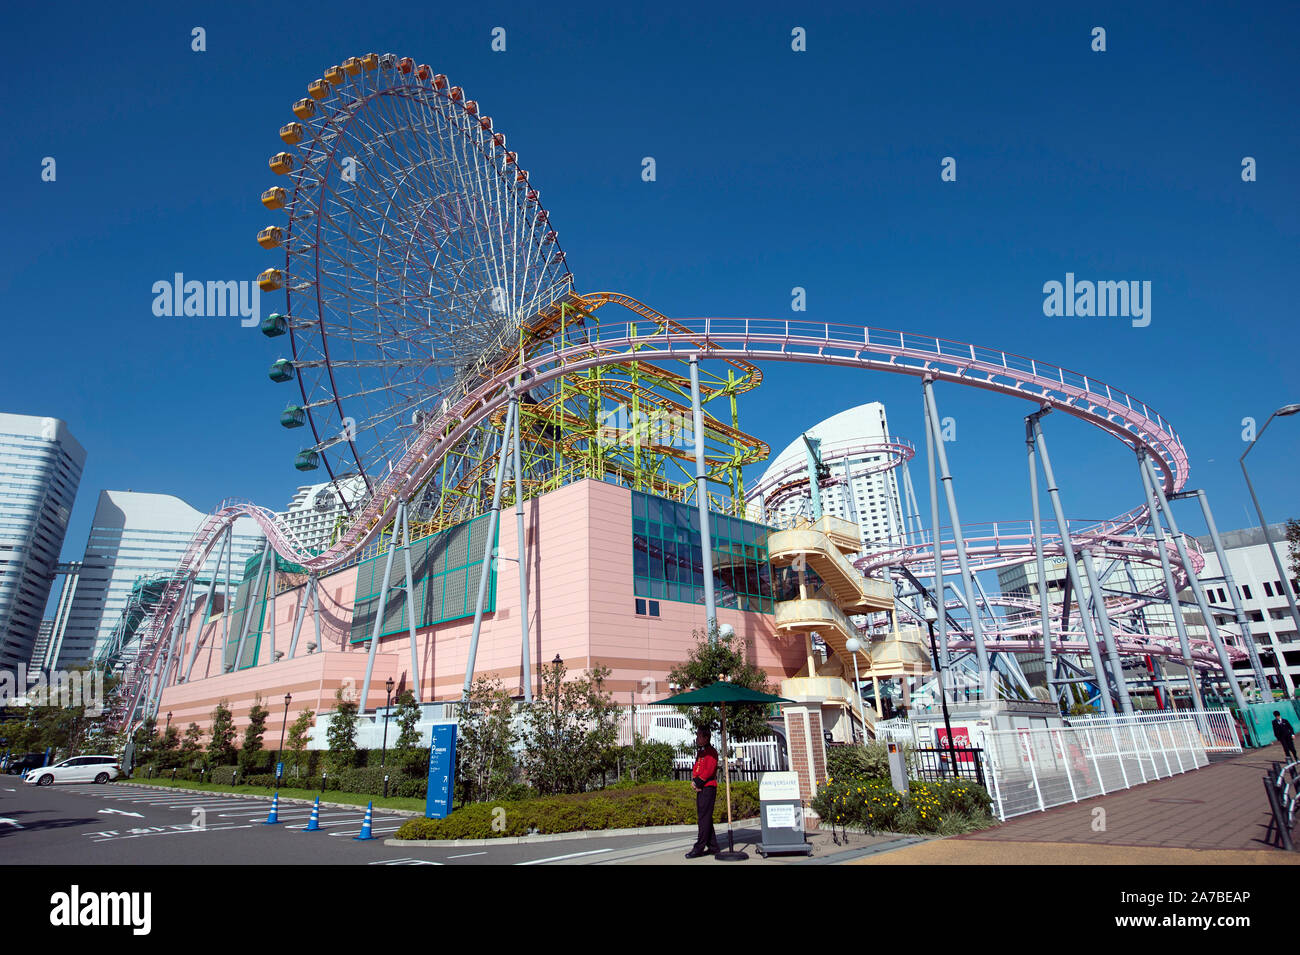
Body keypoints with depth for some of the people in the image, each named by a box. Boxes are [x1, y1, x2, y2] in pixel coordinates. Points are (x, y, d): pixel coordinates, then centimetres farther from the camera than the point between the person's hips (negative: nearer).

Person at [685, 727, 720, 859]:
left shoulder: (711, 751, -9)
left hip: (708, 788, -9)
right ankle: (713, 847, 18)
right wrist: (694, 781, -1)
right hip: (700, 789, 9)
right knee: (704, 817, 11)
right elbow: (696, 769, 16)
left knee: (703, 818, -8)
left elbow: (710, 770, -18)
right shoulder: (700, 752, 19)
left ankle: (699, 848, -7)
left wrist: (698, 782, -15)